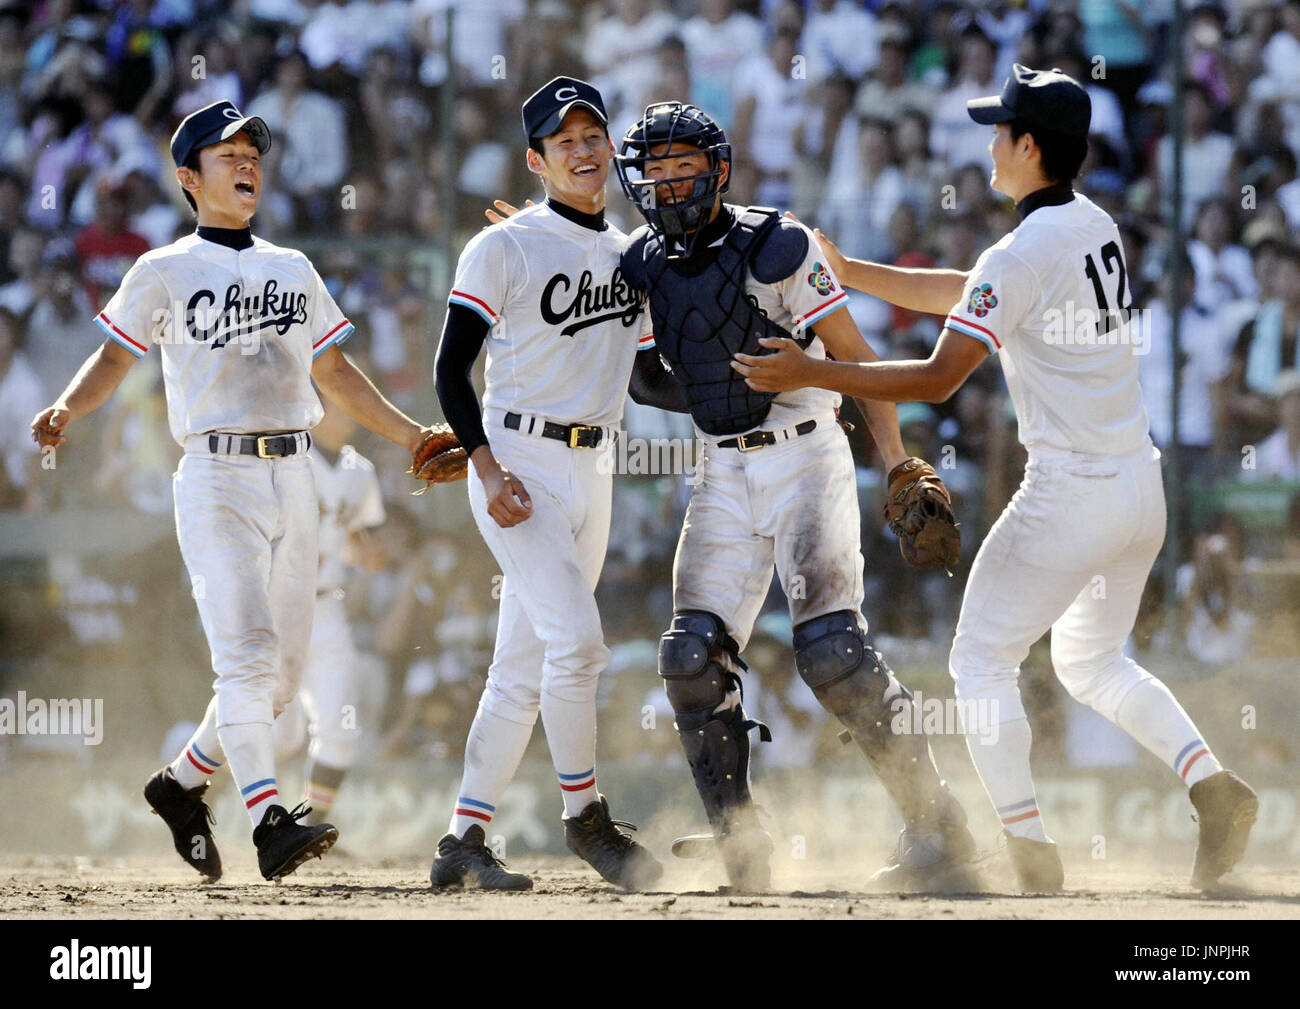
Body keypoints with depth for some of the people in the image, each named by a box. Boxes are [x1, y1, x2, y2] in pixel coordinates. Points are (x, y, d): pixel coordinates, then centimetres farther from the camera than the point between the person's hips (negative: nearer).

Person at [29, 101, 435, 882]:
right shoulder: (165, 273, 4)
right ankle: (270, 821, -26)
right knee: (246, 651, -19)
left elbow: (335, 372, 26)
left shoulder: (294, 269, 19)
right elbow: (114, 358, 5)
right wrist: (65, 412, -14)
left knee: (285, 670, 5)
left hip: (293, 479, 6)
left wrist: (410, 435, 22)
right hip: (216, 480, -6)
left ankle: (182, 785, 23)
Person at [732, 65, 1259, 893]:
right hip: (1143, 489, 8)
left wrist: (809, 374, -15)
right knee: (1092, 662, 24)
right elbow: (967, 297, 19)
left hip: (1070, 497, -8)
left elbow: (937, 379, -20)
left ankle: (1031, 854, 1)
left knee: (982, 662, 6)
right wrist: (848, 273, 19)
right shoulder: (1097, 226, 9)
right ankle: (1213, 784, 5)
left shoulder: (1021, 257, -18)